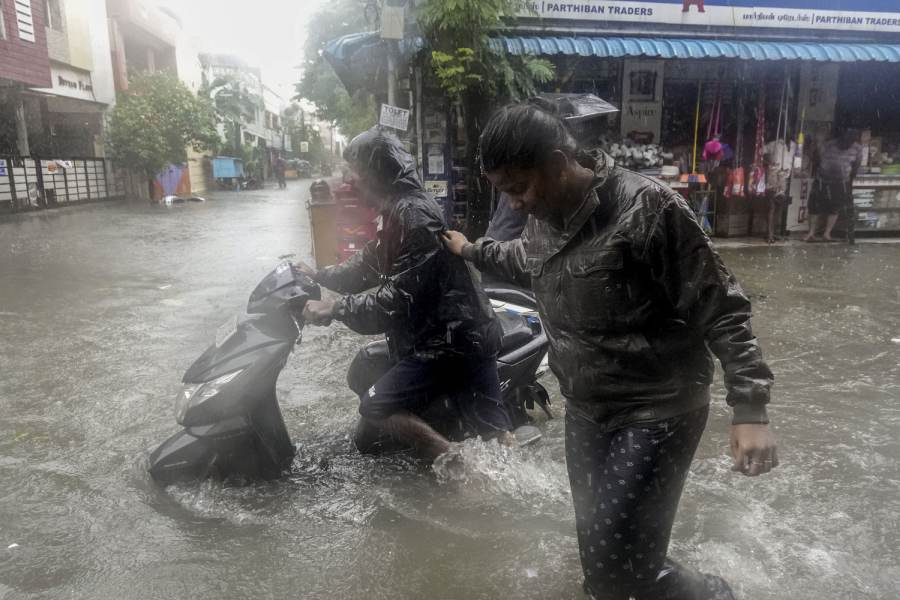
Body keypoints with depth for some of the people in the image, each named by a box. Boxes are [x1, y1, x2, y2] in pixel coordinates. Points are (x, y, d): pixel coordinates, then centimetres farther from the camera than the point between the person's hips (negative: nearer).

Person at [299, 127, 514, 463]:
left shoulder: (413, 215, -20)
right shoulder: (399, 210, 13)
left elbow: (400, 297, -25)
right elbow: (369, 264, 24)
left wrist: (336, 309, -18)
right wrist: (319, 276, 22)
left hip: (450, 341, -10)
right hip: (446, 331, 10)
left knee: (374, 407, -9)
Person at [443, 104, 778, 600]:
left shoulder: (645, 206, -20)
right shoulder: (542, 219, 3)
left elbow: (720, 308, -18)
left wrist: (749, 410, -22)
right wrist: (471, 250, 39)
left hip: (657, 411, -7)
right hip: (584, 411, 7)